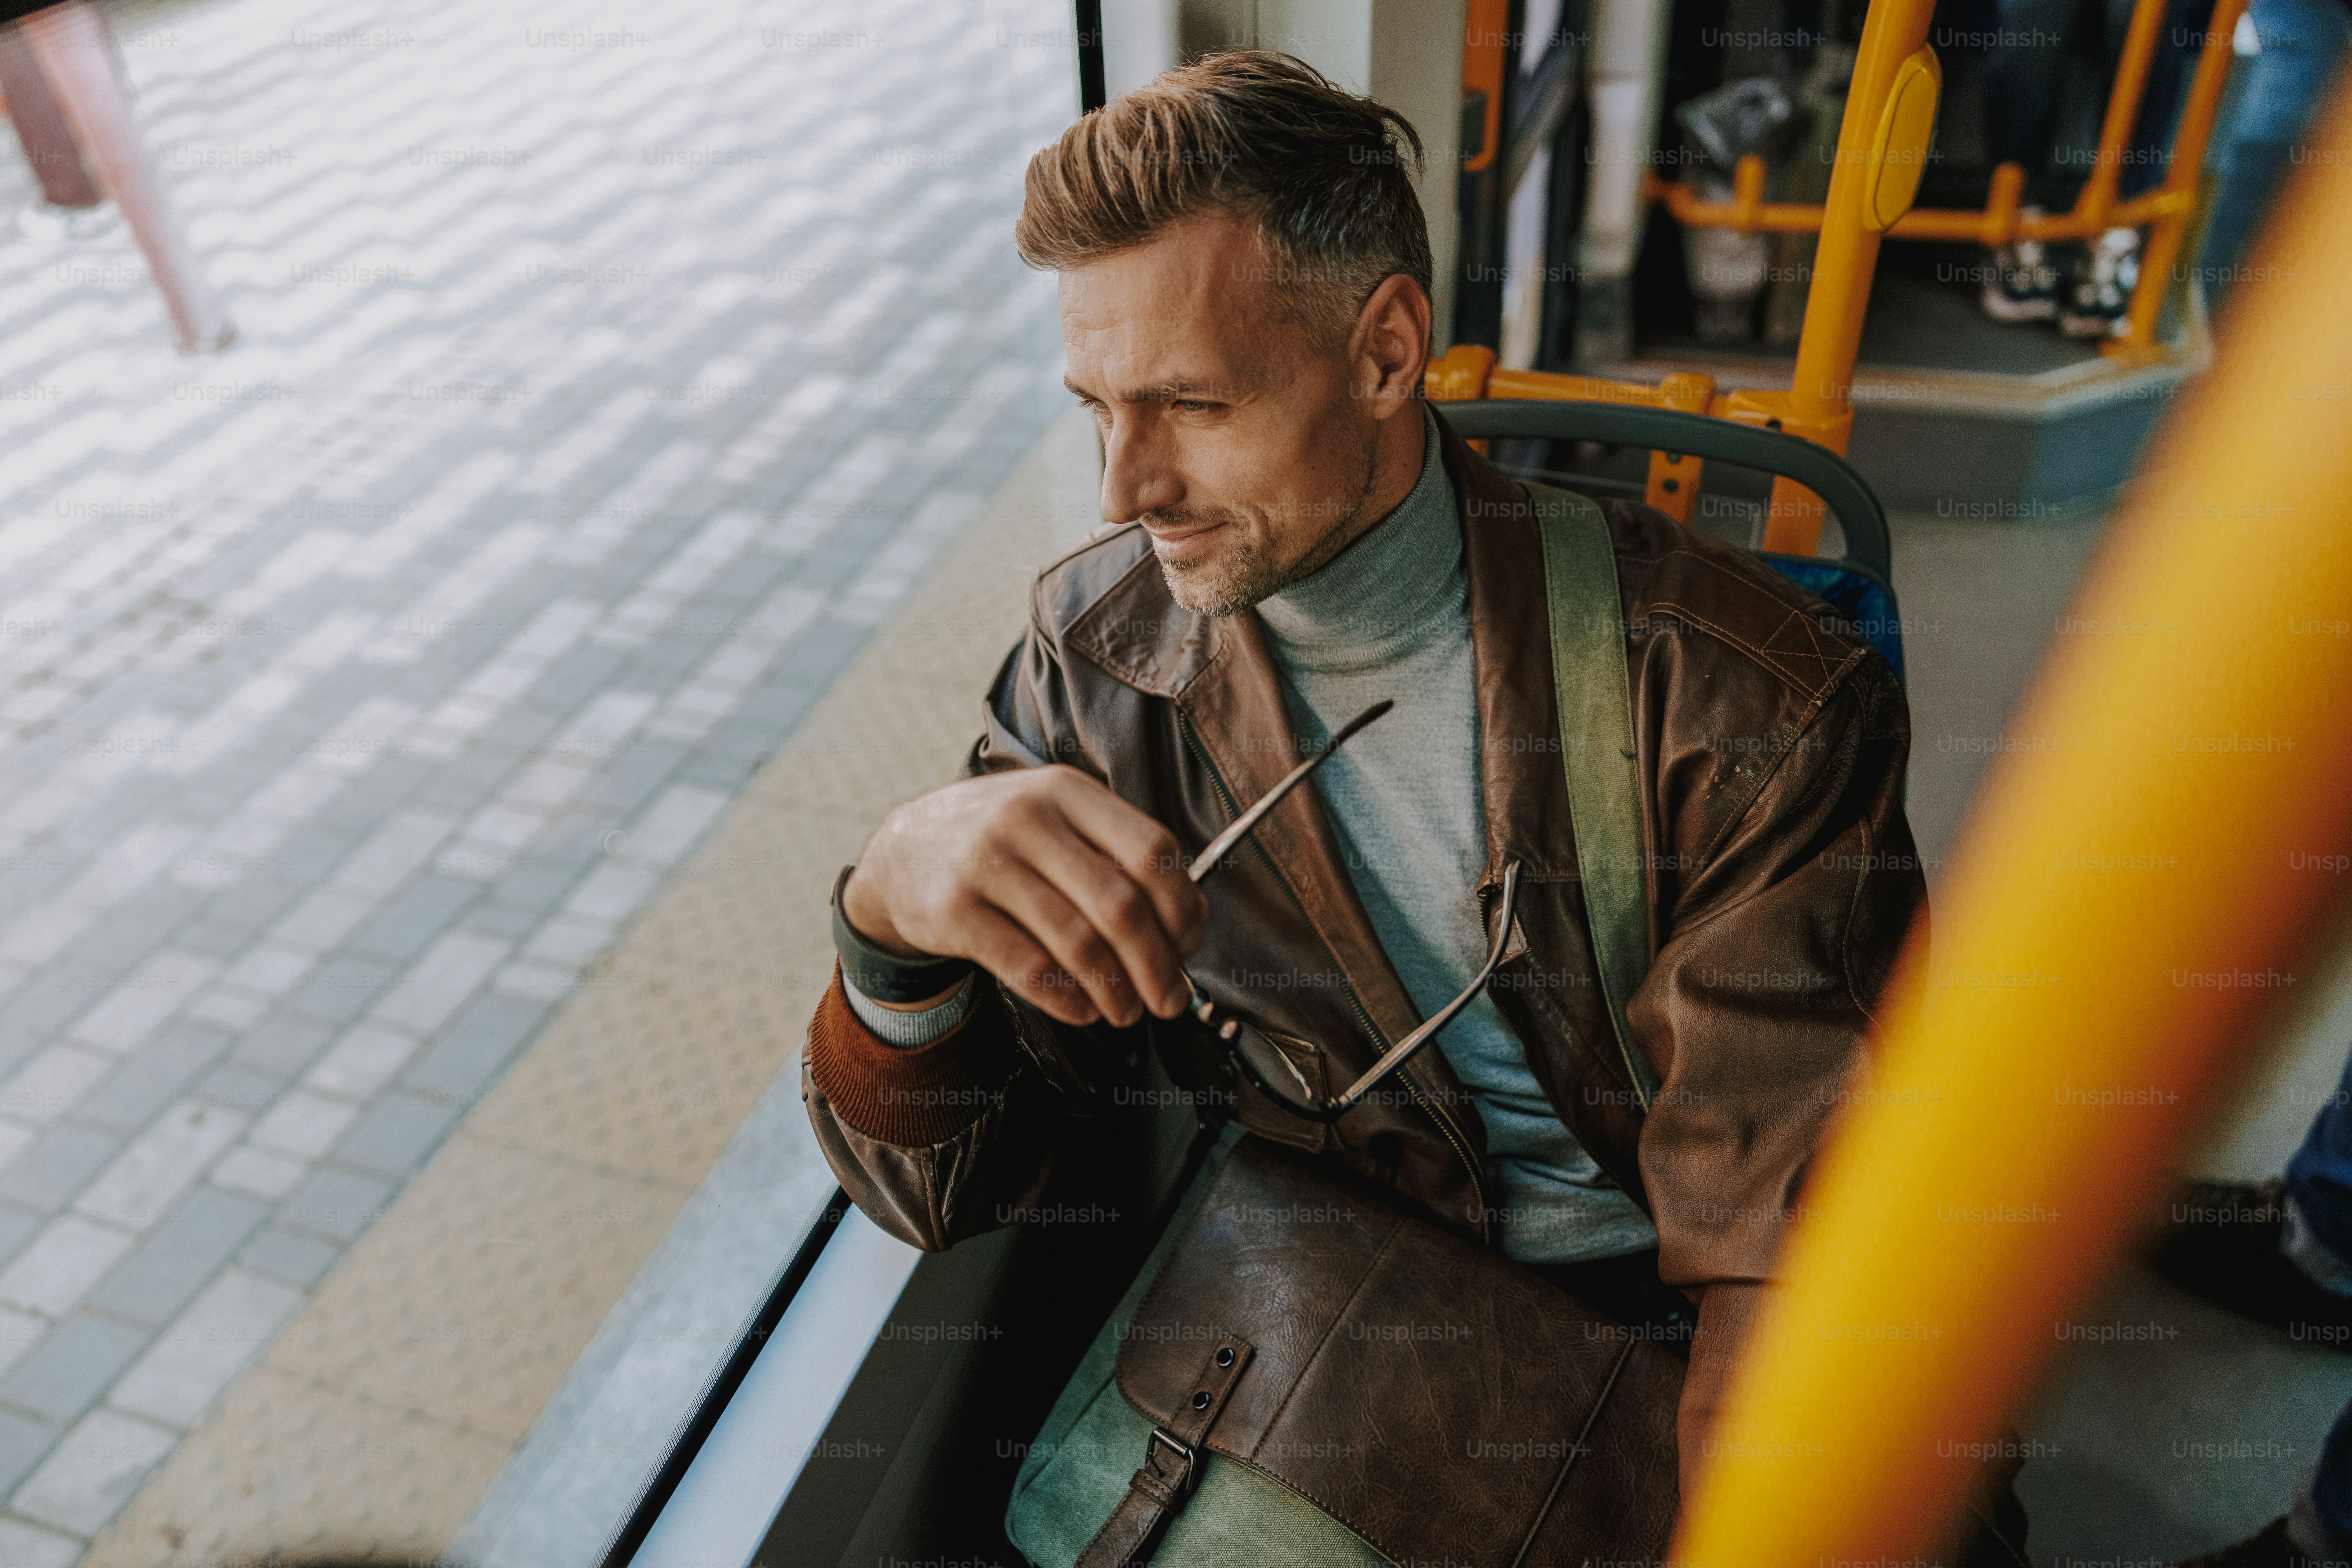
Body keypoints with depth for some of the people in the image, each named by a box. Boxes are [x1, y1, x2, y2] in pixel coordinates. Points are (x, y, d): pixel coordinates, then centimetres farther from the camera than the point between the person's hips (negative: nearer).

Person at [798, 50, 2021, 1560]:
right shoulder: (1100, 656, -10)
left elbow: (1793, 1242, -15)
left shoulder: (1744, 699, -18)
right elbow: (945, 1183, -10)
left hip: (1670, 1315, 0)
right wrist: (894, 917, -31)